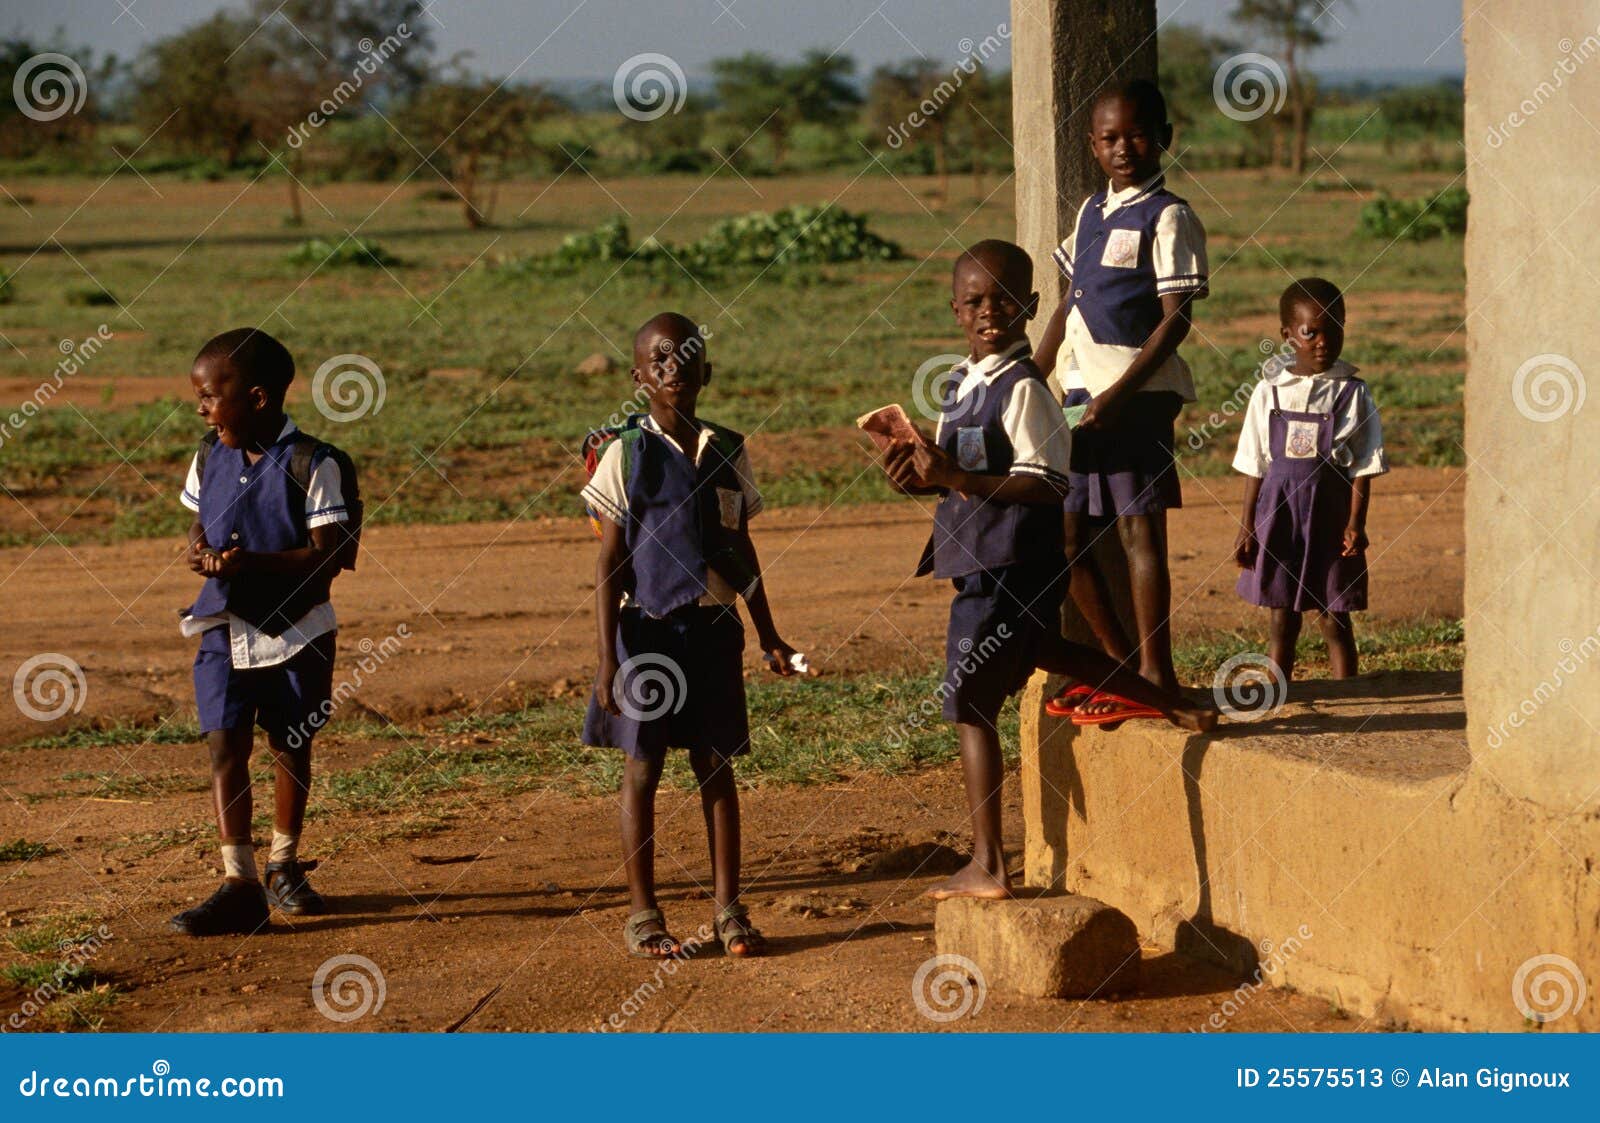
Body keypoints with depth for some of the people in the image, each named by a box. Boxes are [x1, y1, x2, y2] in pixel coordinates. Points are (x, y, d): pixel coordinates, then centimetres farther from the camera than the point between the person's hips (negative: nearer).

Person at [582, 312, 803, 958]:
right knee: (642, 767, 3)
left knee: (716, 765, 7)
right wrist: (609, 659, -10)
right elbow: (610, 562, -5)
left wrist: (768, 637, 16)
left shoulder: (727, 451, 6)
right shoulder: (628, 456, -5)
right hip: (648, 630, -3)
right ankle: (642, 914, 11)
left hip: (714, 629, 3)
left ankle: (728, 908, 13)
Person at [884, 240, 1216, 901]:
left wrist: (953, 478, -30)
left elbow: (1047, 484, -24)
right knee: (1043, 650, 31)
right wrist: (923, 477, -2)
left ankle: (987, 867, 3)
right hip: (981, 559, 10)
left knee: (969, 704, -3)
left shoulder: (1022, 389, -18)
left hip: (1006, 566, -10)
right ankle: (1173, 707, 44)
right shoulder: (964, 381, 10)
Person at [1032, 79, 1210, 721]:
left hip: (1137, 394, -8)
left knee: (1139, 528, -7)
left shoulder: (1167, 217, -6)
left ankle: (1155, 675, -2)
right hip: (1081, 394, 8)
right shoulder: (1090, 212, 16)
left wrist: (1119, 394, -20)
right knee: (1067, 534, 8)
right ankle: (1119, 663, 18)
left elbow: (1176, 318, -13)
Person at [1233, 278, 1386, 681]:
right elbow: (1255, 466, 6)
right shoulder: (1270, 391, 2)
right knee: (1282, 619, 9)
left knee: (1333, 618, 2)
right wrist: (1247, 526, 4)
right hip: (1279, 510, 2)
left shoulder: (1351, 393, -3)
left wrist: (1356, 523, -10)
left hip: (1330, 512, -2)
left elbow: (1363, 466, -2)